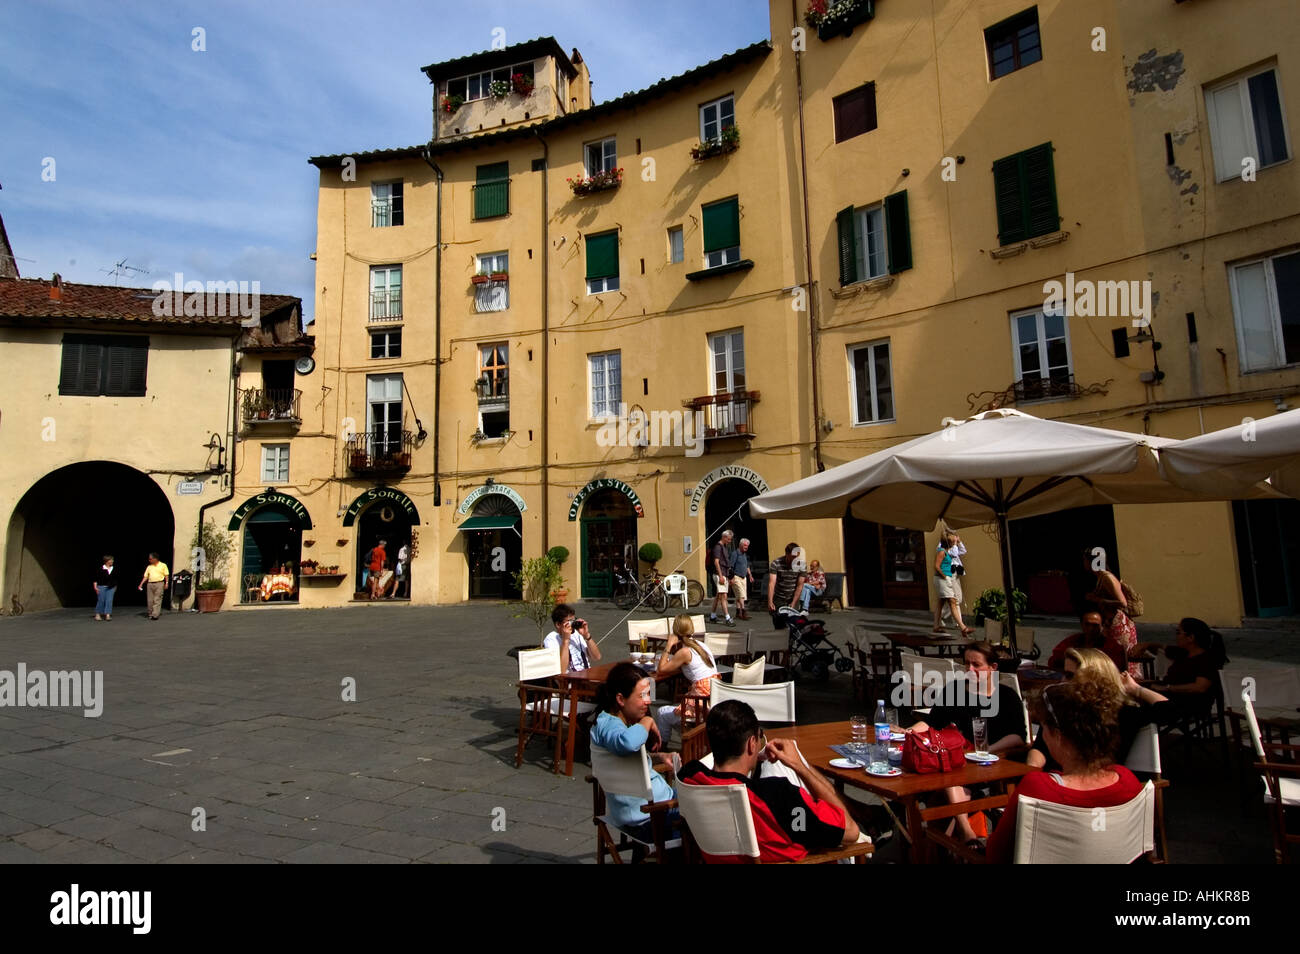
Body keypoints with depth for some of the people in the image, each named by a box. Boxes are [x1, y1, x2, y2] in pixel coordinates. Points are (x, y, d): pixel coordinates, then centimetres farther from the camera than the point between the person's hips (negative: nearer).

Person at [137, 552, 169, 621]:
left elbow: (166, 575, 3)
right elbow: (145, 577, 14)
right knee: (150, 600, 4)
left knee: (157, 600, -10)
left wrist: (166, 583, -5)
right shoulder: (149, 567, 15)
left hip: (159, 584, -4)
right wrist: (141, 584, 4)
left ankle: (155, 615, -15)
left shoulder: (163, 565, 5)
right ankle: (150, 614, 12)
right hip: (150, 584, 4)